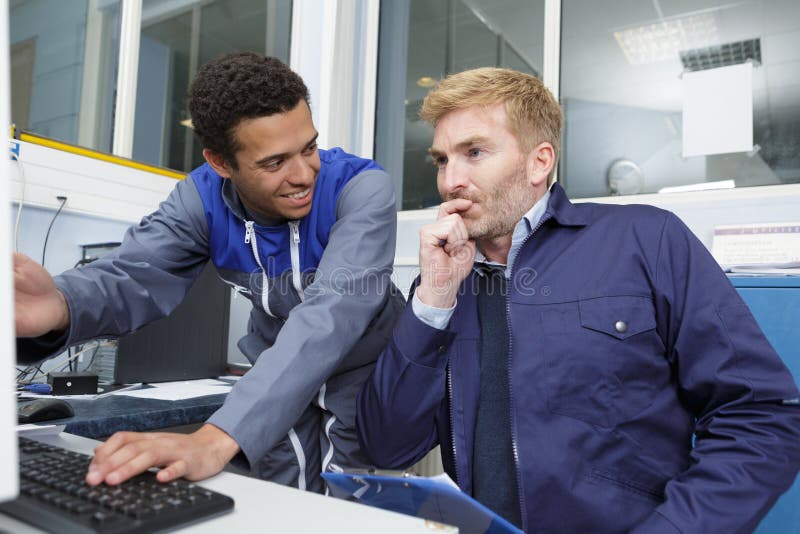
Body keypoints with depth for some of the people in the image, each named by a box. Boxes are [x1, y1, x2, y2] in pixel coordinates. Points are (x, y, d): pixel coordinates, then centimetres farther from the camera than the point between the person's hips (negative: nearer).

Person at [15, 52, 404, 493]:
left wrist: (218, 438, -52)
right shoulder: (203, 199, -12)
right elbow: (133, 276, -22)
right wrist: (60, 306, -47)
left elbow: (333, 311, -41)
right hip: (280, 381, 3)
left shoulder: (362, 189, -27)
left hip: (363, 377, -2)